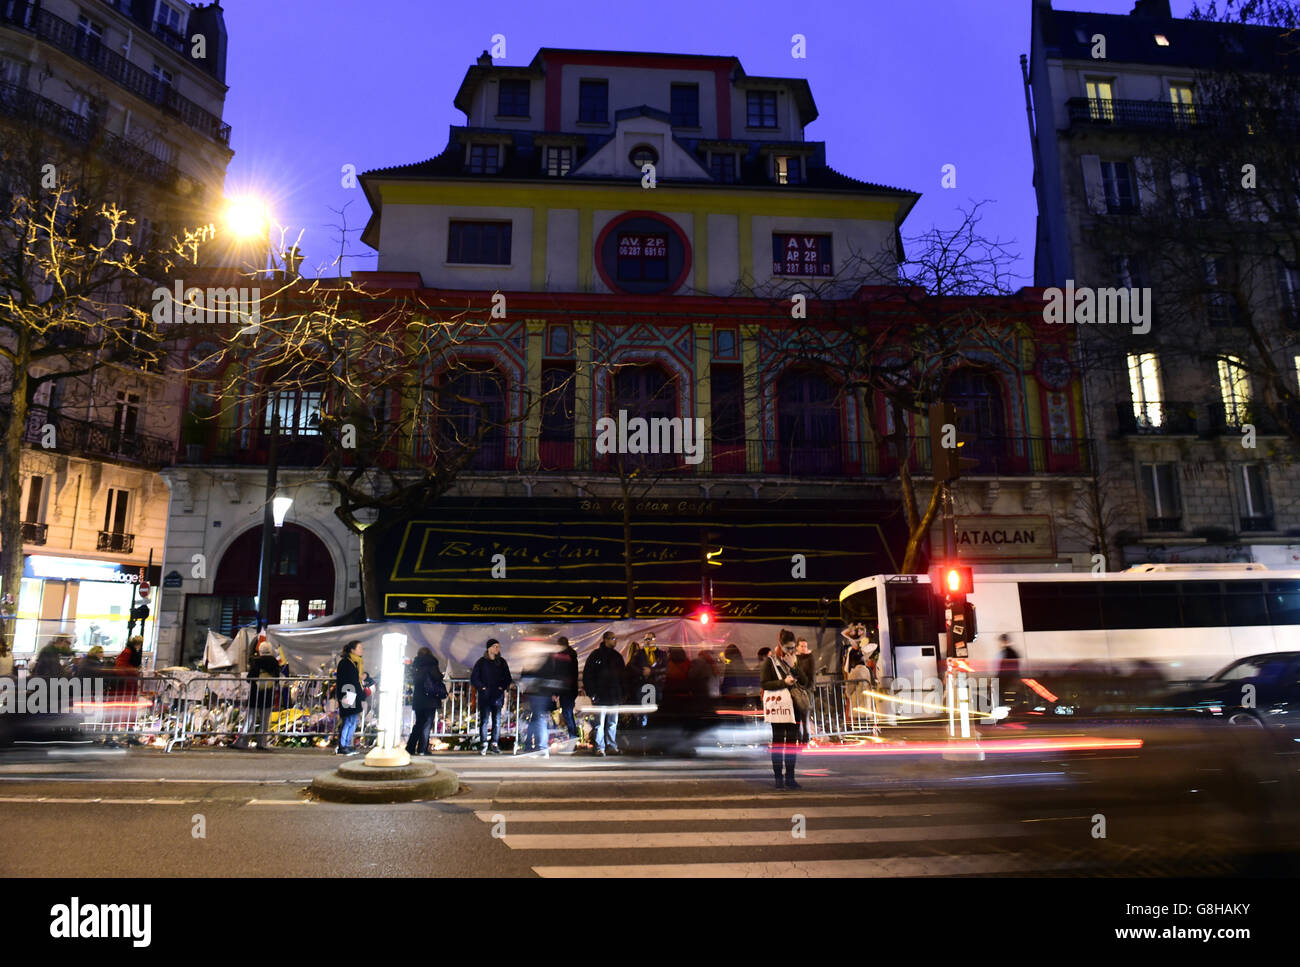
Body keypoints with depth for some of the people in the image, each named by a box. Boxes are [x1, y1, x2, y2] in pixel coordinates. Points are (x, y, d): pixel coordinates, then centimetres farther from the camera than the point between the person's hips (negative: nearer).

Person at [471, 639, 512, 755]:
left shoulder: (502, 662, 10)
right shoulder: (481, 662, 2)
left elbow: (508, 678, 15)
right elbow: (473, 678, 2)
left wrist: (502, 687, 0)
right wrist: (482, 687, -8)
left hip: (498, 696, 2)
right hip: (485, 697, -2)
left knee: (497, 721, 1)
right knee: (484, 720, -4)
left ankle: (494, 745, 7)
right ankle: (484, 745, 2)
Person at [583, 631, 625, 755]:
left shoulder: (617, 656, 13)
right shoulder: (595, 655, -2)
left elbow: (622, 676, 19)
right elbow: (587, 675, -2)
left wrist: (621, 693, 10)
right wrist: (591, 693, -8)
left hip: (614, 697, 5)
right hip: (600, 697, -5)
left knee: (613, 723, 7)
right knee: (600, 723, -3)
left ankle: (613, 747, 14)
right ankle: (600, 748, 3)